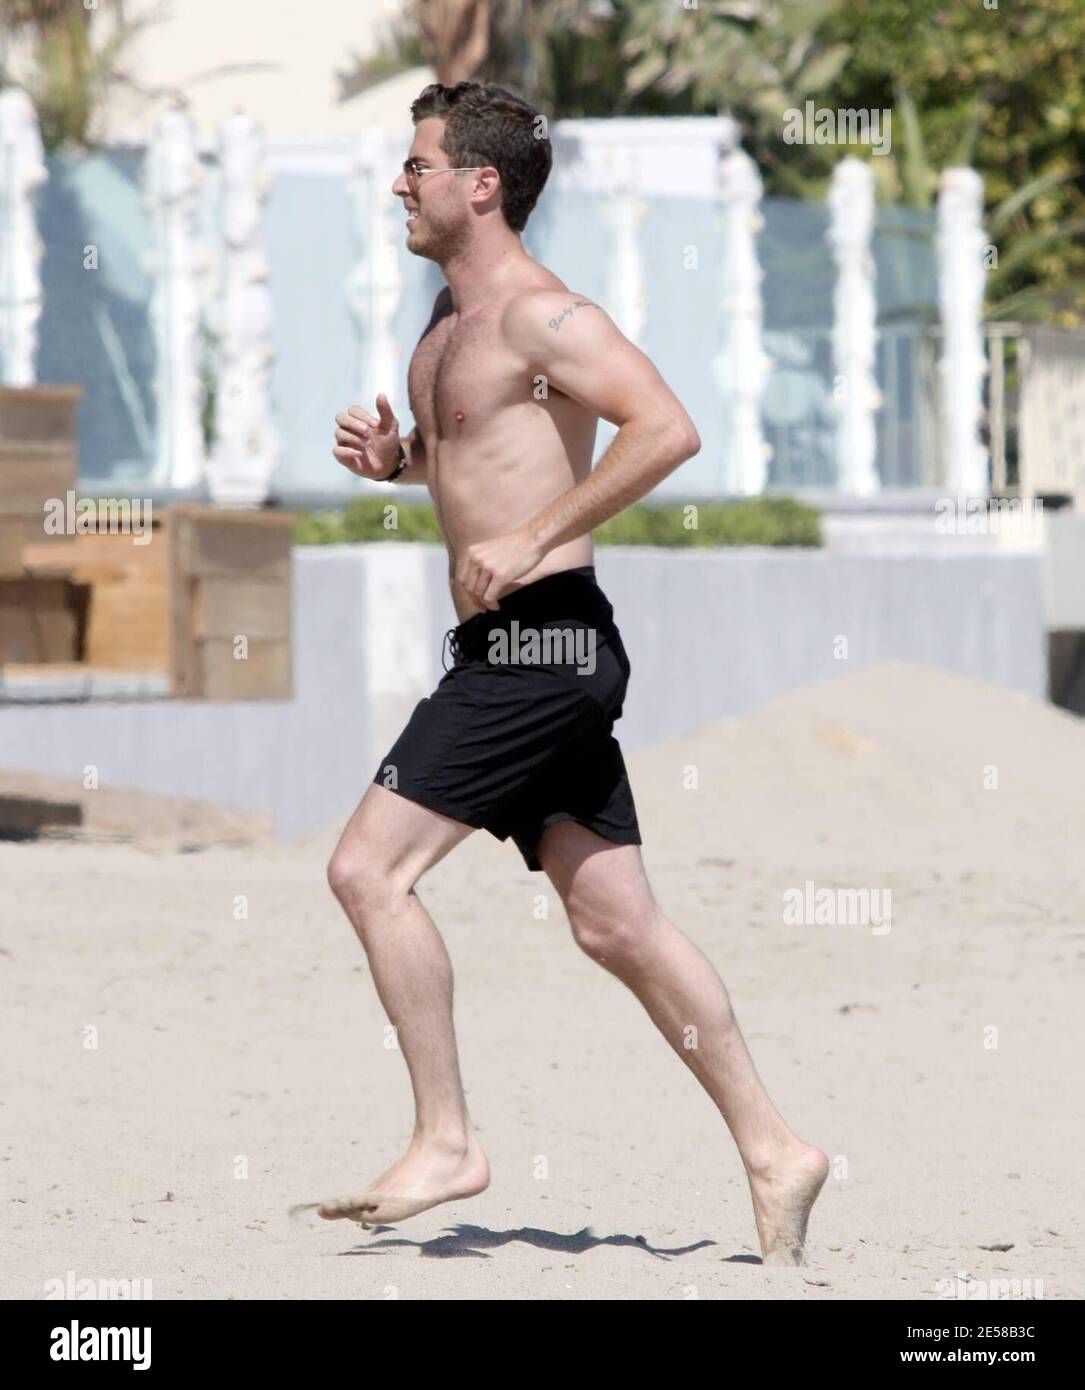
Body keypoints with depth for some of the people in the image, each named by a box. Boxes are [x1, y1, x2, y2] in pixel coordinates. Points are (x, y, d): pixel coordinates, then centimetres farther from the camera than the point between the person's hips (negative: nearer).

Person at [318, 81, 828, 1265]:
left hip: (541, 643, -10)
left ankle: (446, 1143, -8)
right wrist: (395, 457, 13)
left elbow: (665, 429, -24)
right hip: (515, 648, 10)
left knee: (369, 868, -12)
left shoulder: (539, 314, -12)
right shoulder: (451, 321, 18)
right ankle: (771, 1152, 10)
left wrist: (530, 542, -22)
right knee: (614, 922, 8)